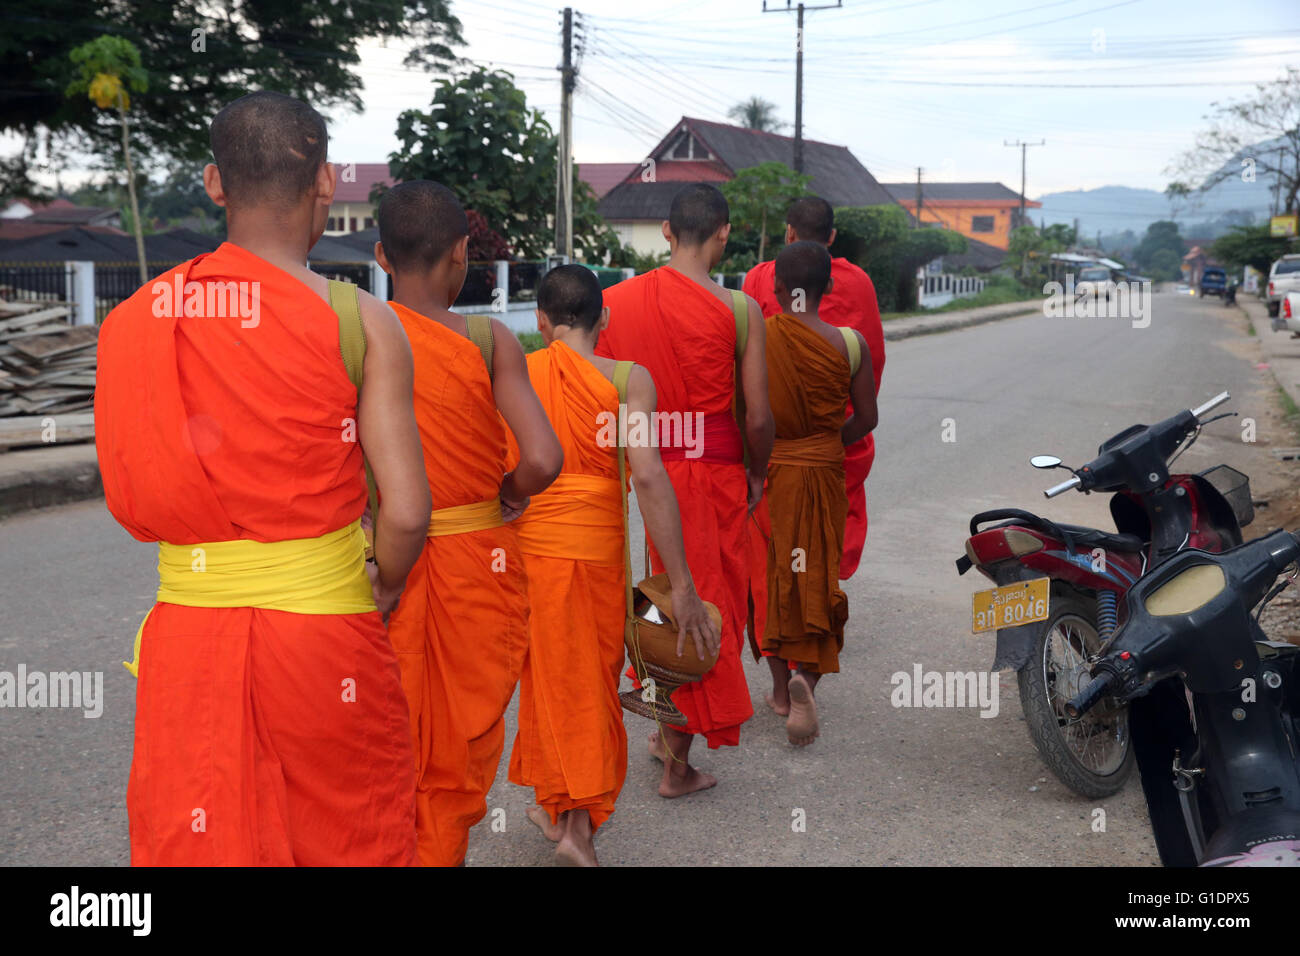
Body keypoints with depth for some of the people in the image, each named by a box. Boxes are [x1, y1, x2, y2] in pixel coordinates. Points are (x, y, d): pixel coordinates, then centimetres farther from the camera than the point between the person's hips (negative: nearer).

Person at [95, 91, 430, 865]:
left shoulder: (133, 318, 2)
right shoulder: (358, 321, -10)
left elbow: (131, 496, 3)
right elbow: (406, 512, -14)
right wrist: (384, 591, 6)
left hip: (186, 632, 3)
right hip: (323, 631, -3)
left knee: (188, 842, 16)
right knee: (350, 839, 15)